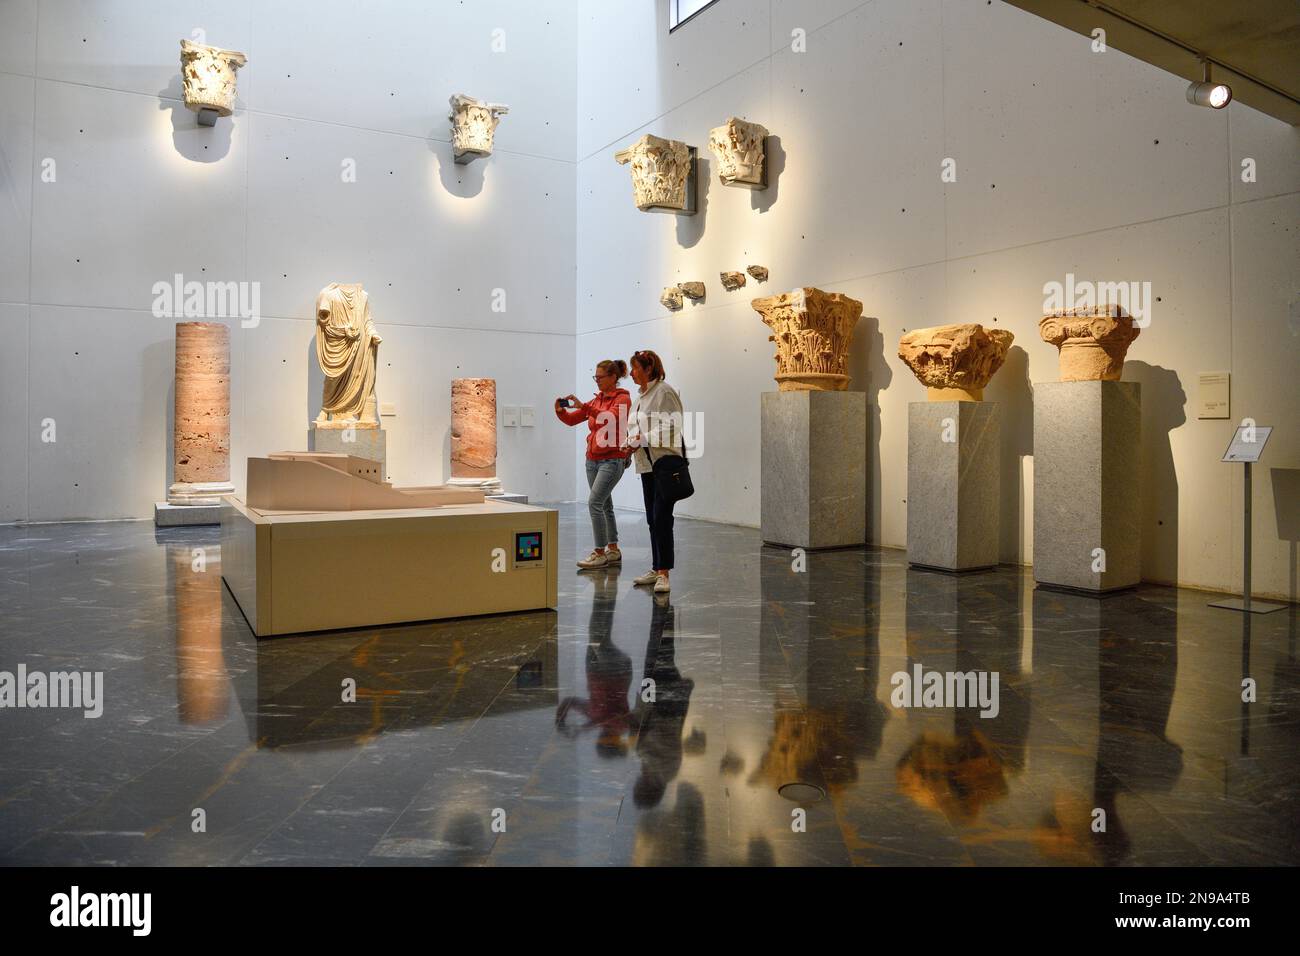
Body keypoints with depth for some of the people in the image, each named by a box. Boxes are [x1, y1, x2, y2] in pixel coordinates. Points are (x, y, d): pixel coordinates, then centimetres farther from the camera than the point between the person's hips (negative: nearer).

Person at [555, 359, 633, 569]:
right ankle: (613, 550, 23)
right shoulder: (597, 400, 13)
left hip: (612, 460, -8)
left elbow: (611, 417, -27)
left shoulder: (622, 399, -7)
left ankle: (600, 553, -9)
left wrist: (583, 406, -32)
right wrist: (560, 410, -10)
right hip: (593, 459, 8)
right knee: (605, 505, 13)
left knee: (594, 503, -15)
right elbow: (572, 419, 11)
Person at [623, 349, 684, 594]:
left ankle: (664, 572, -11)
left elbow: (671, 427, -18)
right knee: (652, 518, 12)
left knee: (661, 517, -12)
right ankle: (656, 568, 20)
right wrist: (632, 442, 6)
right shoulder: (642, 395, 17)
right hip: (647, 464, 9)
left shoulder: (664, 392, -10)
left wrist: (643, 439, -19)